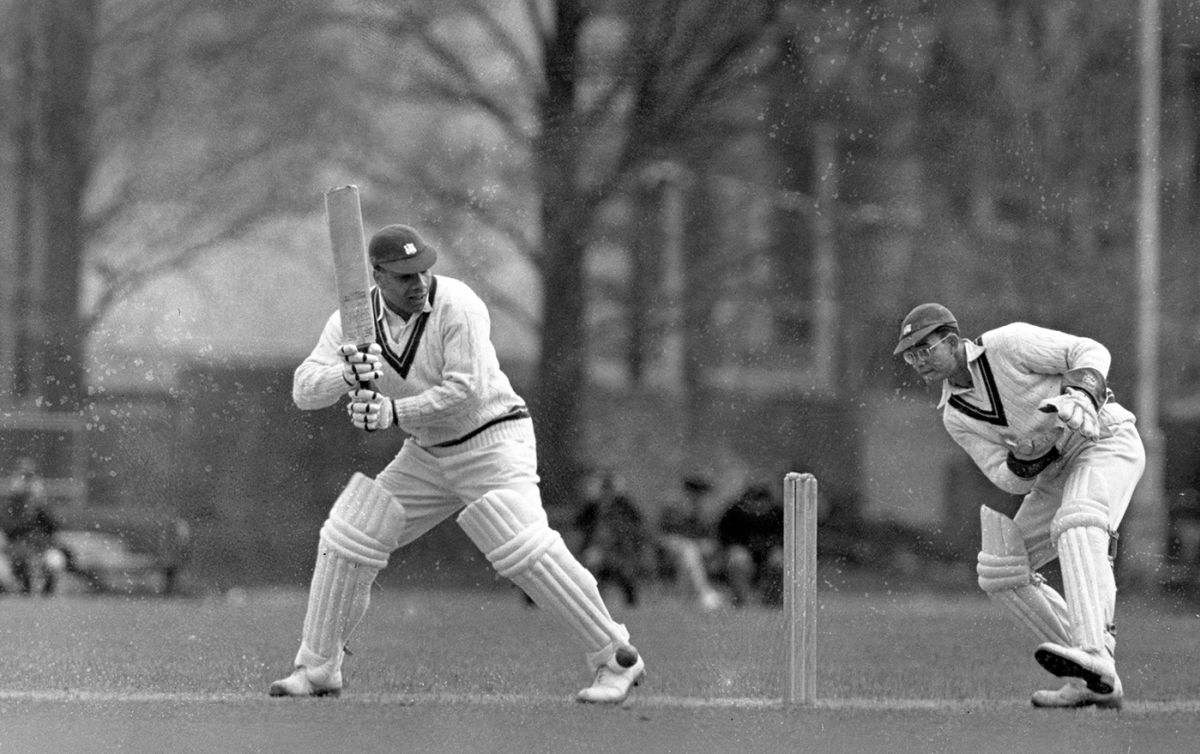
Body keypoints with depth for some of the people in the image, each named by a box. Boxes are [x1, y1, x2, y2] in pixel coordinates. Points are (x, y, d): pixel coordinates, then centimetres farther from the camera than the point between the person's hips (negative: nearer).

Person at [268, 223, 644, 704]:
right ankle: (317, 670, 11)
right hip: (425, 456, 6)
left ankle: (616, 660, -12)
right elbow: (304, 390, -12)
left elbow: (466, 392, -27)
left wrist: (394, 412, -33)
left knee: (526, 551, -21)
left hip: (491, 443, -6)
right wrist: (347, 376, -33)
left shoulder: (458, 307, -20)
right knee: (345, 541, -1)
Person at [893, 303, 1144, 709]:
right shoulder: (955, 417, 2)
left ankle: (1094, 655, -53)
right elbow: (1011, 480, -3)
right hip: (1056, 477, 8)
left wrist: (1082, 397, -35)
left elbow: (1091, 351, -15)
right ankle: (1090, 680, -1)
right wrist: (1025, 456, -26)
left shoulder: (1009, 344, -16)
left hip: (1106, 440, -8)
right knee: (998, 569, -1)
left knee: (1076, 524, -36)